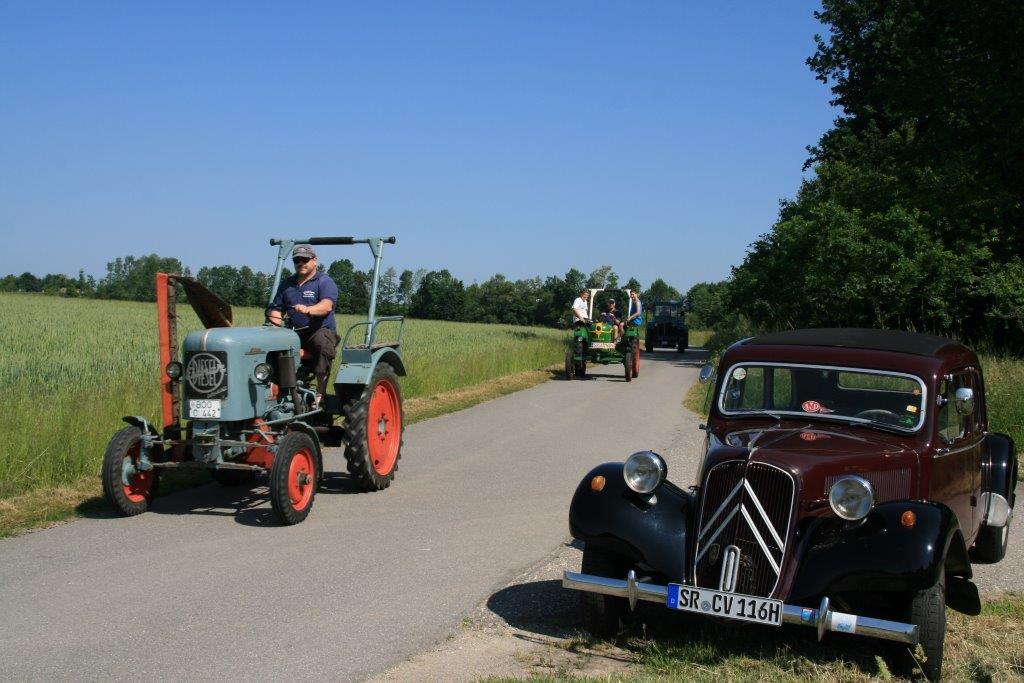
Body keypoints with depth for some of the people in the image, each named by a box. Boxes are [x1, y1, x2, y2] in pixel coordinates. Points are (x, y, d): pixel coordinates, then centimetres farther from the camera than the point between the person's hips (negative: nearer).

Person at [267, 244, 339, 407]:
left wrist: (307, 310, -38)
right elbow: (275, 309, 18)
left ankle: (320, 393, -34)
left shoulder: (325, 282, 1)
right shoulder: (287, 284, 20)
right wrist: (276, 329, -2)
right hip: (294, 333, 5)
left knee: (323, 344, -39)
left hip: (321, 330, -5)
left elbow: (327, 306, -18)